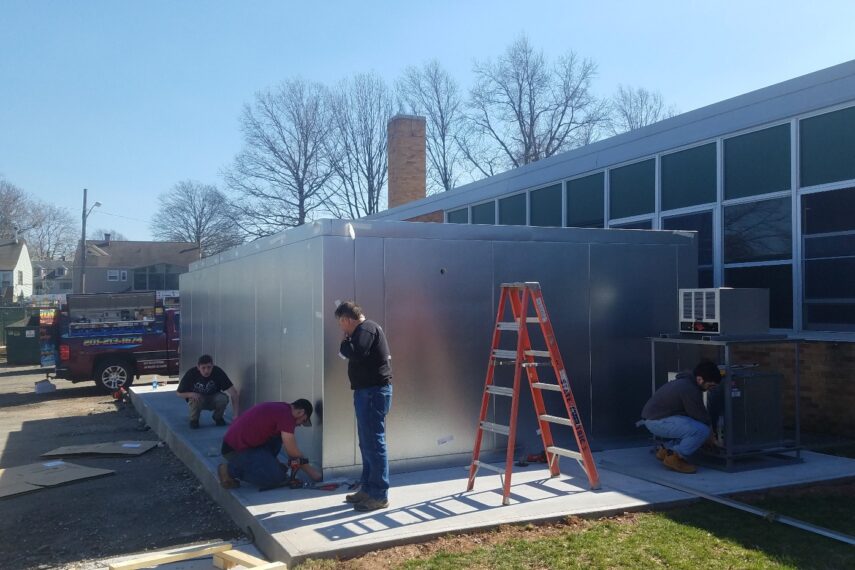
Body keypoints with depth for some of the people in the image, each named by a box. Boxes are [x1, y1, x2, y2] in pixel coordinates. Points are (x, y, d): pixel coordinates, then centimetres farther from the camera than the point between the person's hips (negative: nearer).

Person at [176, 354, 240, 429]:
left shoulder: (218, 372, -25)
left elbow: (233, 392, -30)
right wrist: (191, 394, -32)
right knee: (195, 399, -35)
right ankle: (194, 420, -3)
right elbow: (178, 393, -10)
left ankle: (218, 417, 1)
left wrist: (236, 414, -39)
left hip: (213, 398, 1)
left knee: (223, 398, -32)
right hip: (197, 399, 0)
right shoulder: (191, 374, -23)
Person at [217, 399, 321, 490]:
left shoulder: (281, 408, 14)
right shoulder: (286, 415, -15)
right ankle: (231, 470, -5)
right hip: (236, 449, -10)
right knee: (277, 477, -14)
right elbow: (293, 451, -11)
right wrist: (311, 471, 0)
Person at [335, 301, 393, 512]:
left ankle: (379, 496, -3)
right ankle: (367, 489, 25)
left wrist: (344, 344, -10)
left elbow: (357, 353, -26)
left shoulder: (366, 329, -12)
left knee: (373, 443, -8)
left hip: (373, 392, -11)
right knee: (367, 443, 16)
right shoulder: (365, 329, 20)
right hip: (368, 391, 11)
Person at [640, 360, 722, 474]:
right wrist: (711, 435, 3)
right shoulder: (689, 390, -22)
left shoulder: (686, 381, 10)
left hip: (653, 415, 11)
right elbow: (700, 416, -14)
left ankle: (666, 450, 17)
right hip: (657, 421, -11)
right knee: (701, 430, -21)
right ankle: (674, 458, -6)